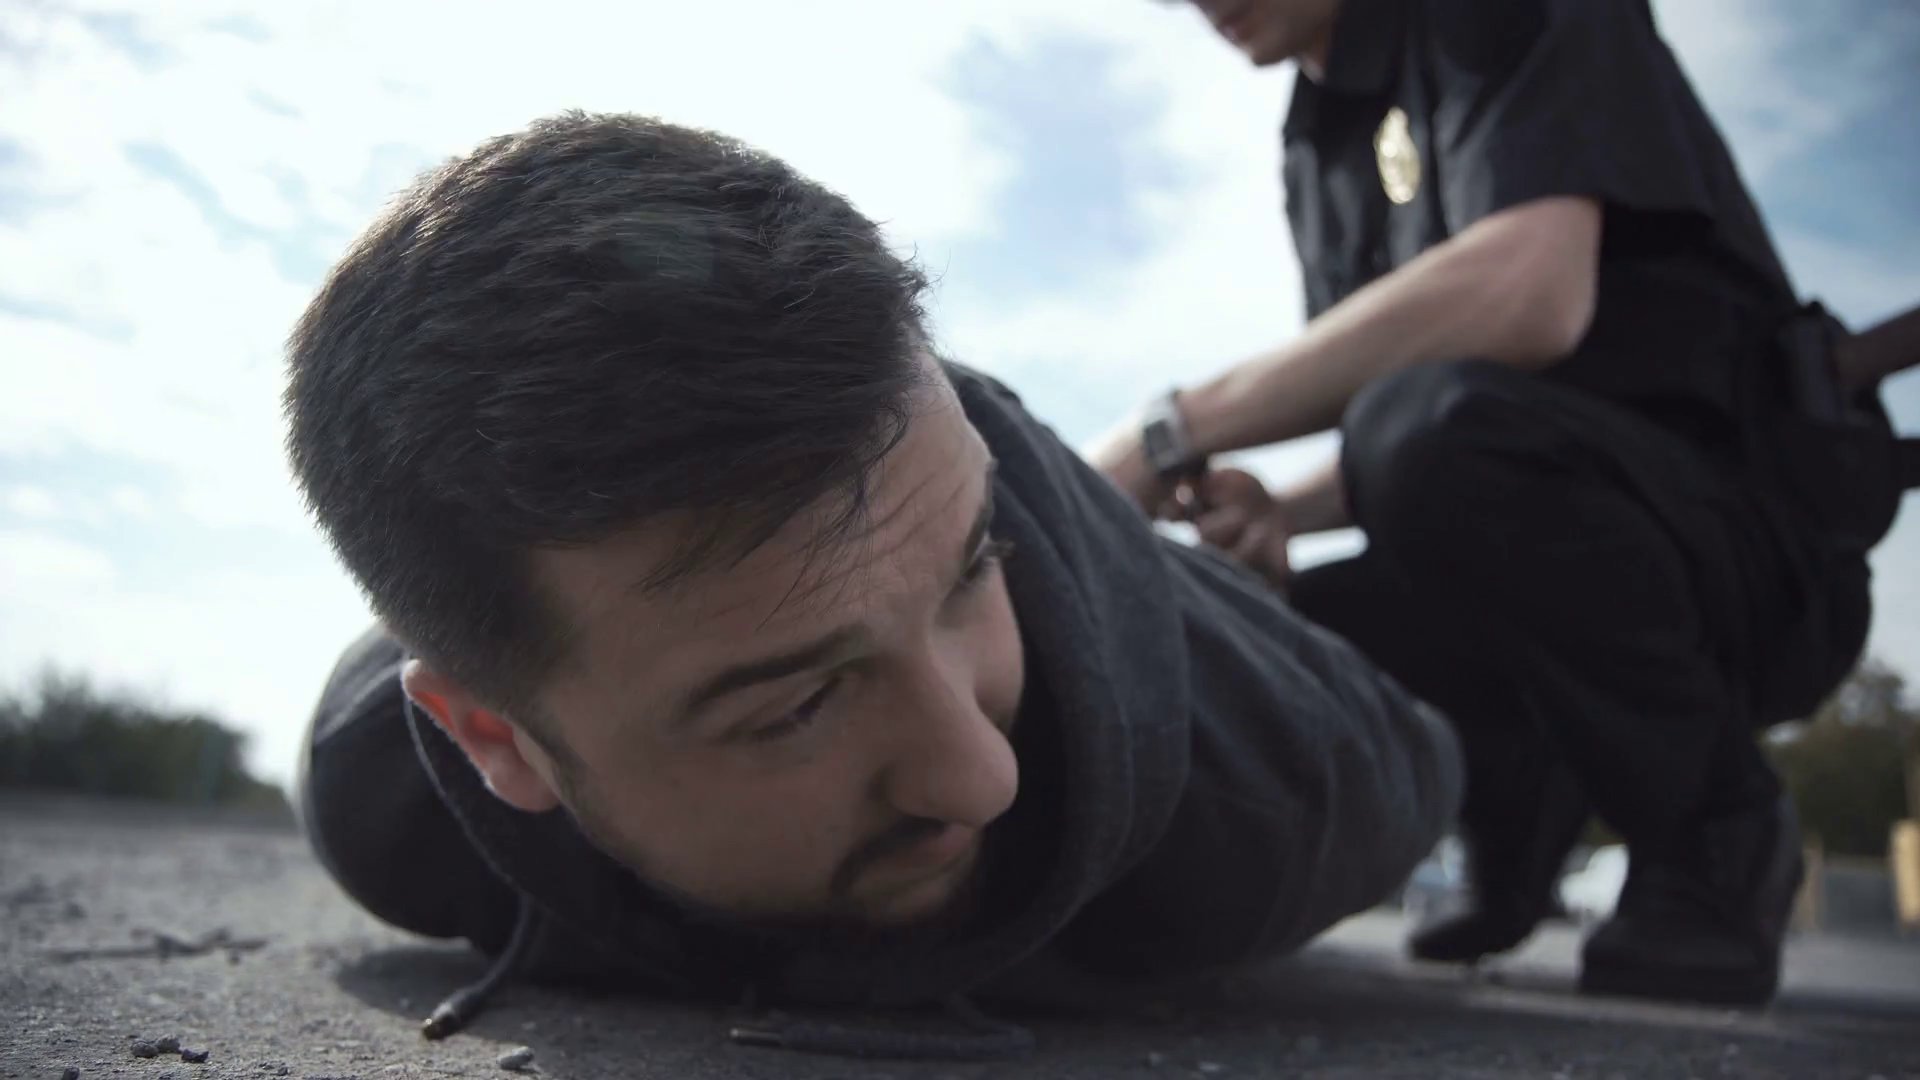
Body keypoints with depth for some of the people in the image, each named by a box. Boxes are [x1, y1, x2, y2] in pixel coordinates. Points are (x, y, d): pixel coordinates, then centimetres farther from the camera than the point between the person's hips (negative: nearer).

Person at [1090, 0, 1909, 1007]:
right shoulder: (1316, 146, 14)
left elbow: (1530, 293, -27)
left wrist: (1176, 431, -22)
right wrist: (1275, 517, -9)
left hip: (1749, 521, -7)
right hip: (1533, 566, 7)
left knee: (1431, 424, -34)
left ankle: (1719, 832, -11)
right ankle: (1512, 820, 14)